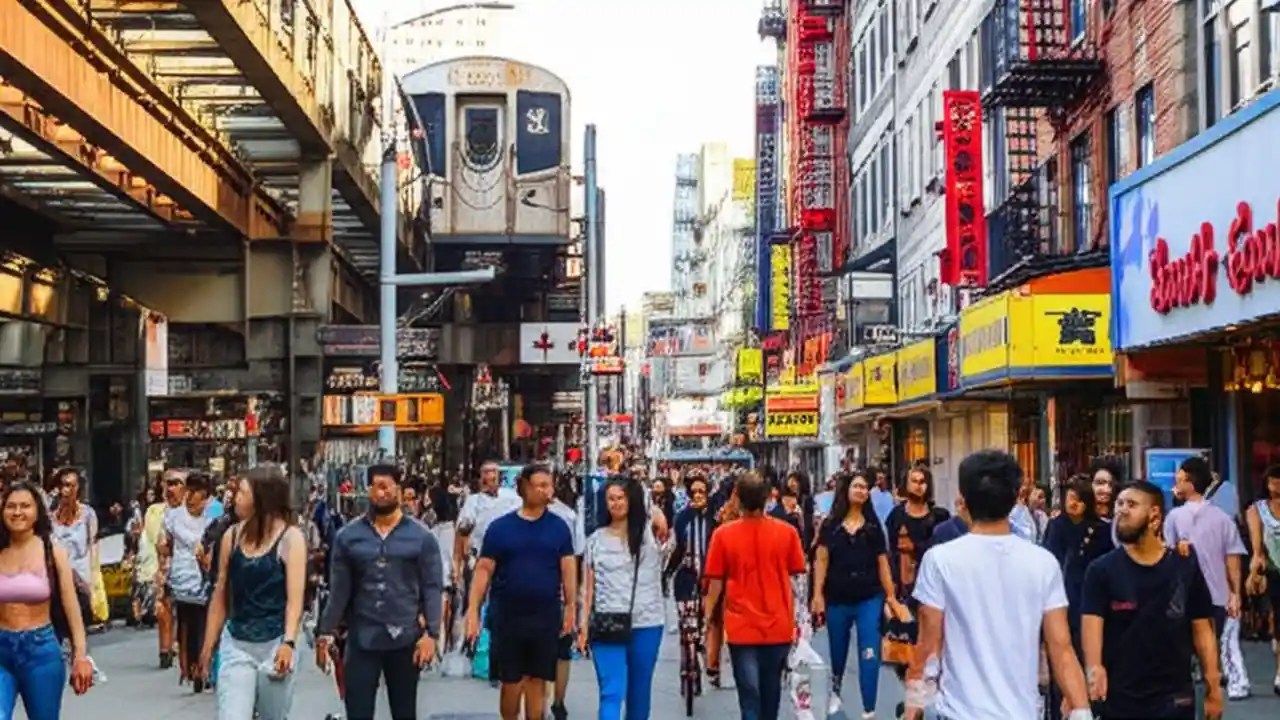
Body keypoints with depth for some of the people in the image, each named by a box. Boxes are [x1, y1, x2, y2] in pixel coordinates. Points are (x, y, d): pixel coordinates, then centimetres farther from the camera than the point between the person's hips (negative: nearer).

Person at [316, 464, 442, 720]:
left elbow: (433, 588, -3)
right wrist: (325, 633, 2)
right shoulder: (348, 536, 2)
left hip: (406, 639, 0)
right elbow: (339, 590, 4)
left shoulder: (421, 536, -1)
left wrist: (431, 634, -11)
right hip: (362, 639, 0)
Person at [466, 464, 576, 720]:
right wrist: (473, 610, -8)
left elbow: (568, 568, 4)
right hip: (508, 616, -1)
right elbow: (484, 569, -3)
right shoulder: (500, 527, -2)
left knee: (537, 680, 8)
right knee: (511, 681, 7)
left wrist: (570, 607, 0)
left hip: (546, 616, 1)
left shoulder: (559, 527, 2)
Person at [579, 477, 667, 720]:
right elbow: (589, 586, 8)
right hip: (608, 625, 0)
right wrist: (584, 624, 1)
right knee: (611, 693, -9)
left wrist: (640, 491, -7)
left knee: (639, 691, 10)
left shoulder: (647, 534, 5)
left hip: (645, 624, 0)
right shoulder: (596, 539, 8)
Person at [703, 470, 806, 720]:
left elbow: (716, 580, -3)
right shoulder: (787, 532, -6)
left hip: (741, 625, -2)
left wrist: (708, 613, 11)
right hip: (778, 624, 2)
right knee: (770, 688, 19)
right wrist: (796, 616, 18)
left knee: (749, 691, 0)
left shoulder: (723, 534, -9)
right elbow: (796, 577, 3)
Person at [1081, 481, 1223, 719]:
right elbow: (1092, 624, -14)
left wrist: (1213, 688, 0)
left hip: (1175, 697, 1)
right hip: (1119, 697, -1)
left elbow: (1202, 630, 4)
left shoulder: (1186, 567, 0)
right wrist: (1094, 667, -33)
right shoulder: (1101, 570, -3)